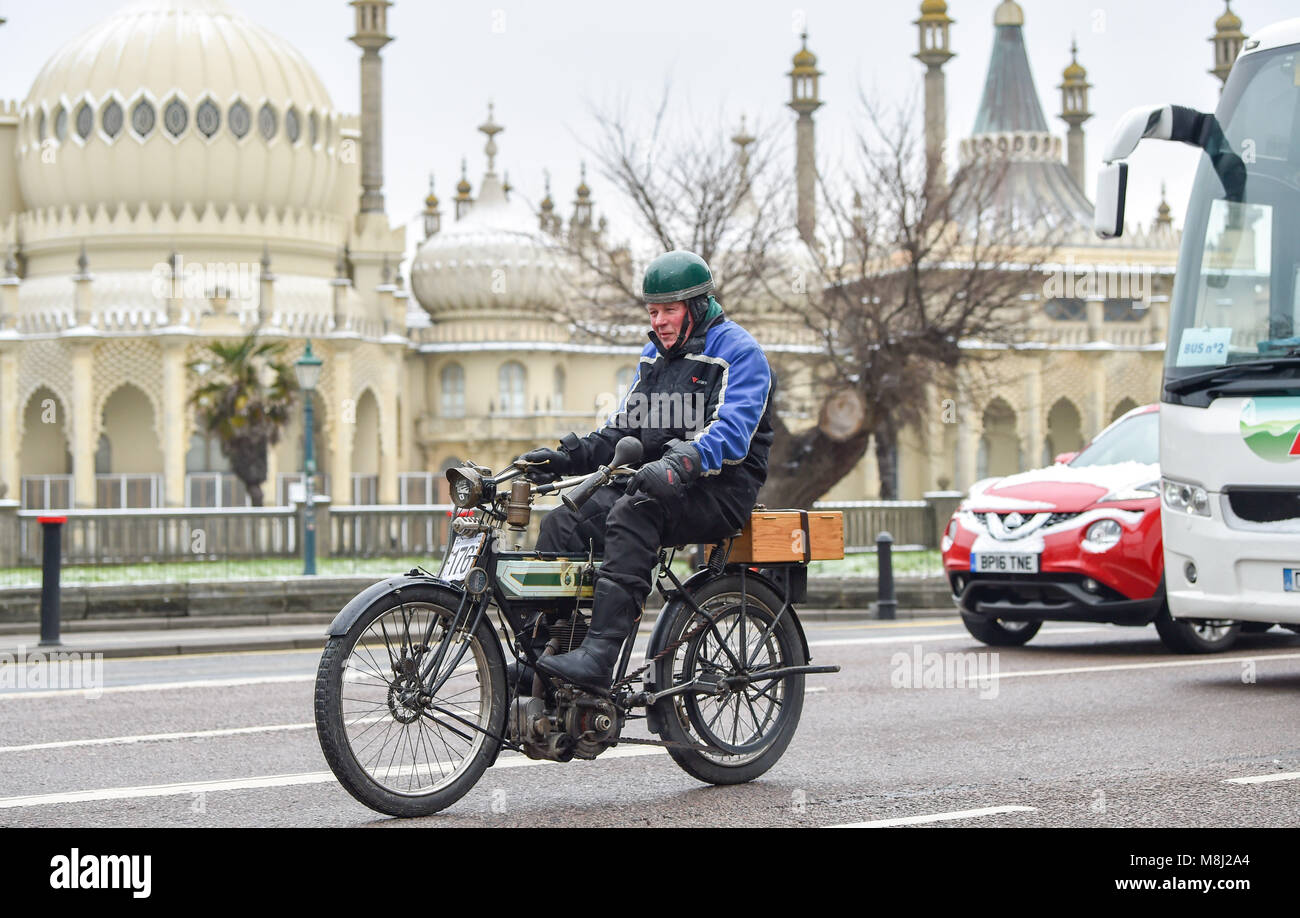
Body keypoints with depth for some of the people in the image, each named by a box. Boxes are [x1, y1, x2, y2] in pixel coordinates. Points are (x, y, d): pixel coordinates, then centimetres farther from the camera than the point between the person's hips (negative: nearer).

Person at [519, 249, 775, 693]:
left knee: (632, 513, -37)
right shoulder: (654, 356, 19)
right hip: (654, 483, 8)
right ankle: (539, 657, -15)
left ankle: (599, 656, -45)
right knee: (561, 523, -13)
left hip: (718, 491, -8)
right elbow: (623, 430, 18)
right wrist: (566, 457, 0)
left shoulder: (737, 351, -7)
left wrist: (678, 465, -40)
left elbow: (732, 433, -22)